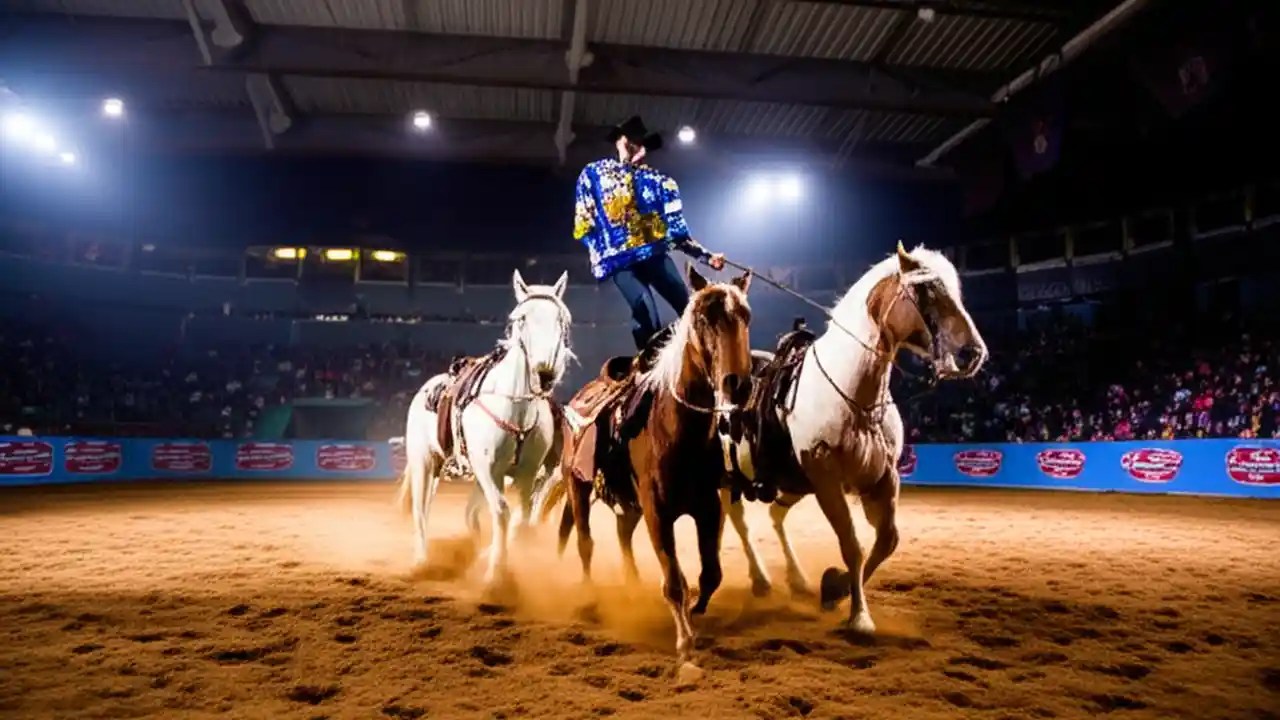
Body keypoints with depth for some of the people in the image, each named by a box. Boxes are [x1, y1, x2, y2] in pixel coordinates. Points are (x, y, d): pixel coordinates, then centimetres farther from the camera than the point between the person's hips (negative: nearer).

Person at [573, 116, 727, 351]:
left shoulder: (660, 181, 19)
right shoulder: (594, 173, 15)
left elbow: (677, 232, 14)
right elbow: (584, 223, 11)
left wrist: (706, 255, 5)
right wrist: (599, 255, 1)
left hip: (656, 254, 3)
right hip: (621, 260, -3)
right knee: (647, 317, -22)